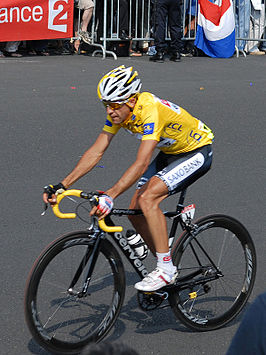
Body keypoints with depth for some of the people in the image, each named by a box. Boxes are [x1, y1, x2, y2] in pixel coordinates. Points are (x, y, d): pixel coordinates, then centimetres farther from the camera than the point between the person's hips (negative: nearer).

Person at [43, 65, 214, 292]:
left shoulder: (150, 110, -35)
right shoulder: (119, 112, -11)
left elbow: (141, 164, -43)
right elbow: (96, 152, -10)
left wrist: (110, 196, -51)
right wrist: (62, 186, -17)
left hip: (197, 152, -8)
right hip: (170, 152, 8)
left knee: (147, 198, -26)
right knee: (135, 210, -2)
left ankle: (166, 269, -17)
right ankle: (167, 267, 14)